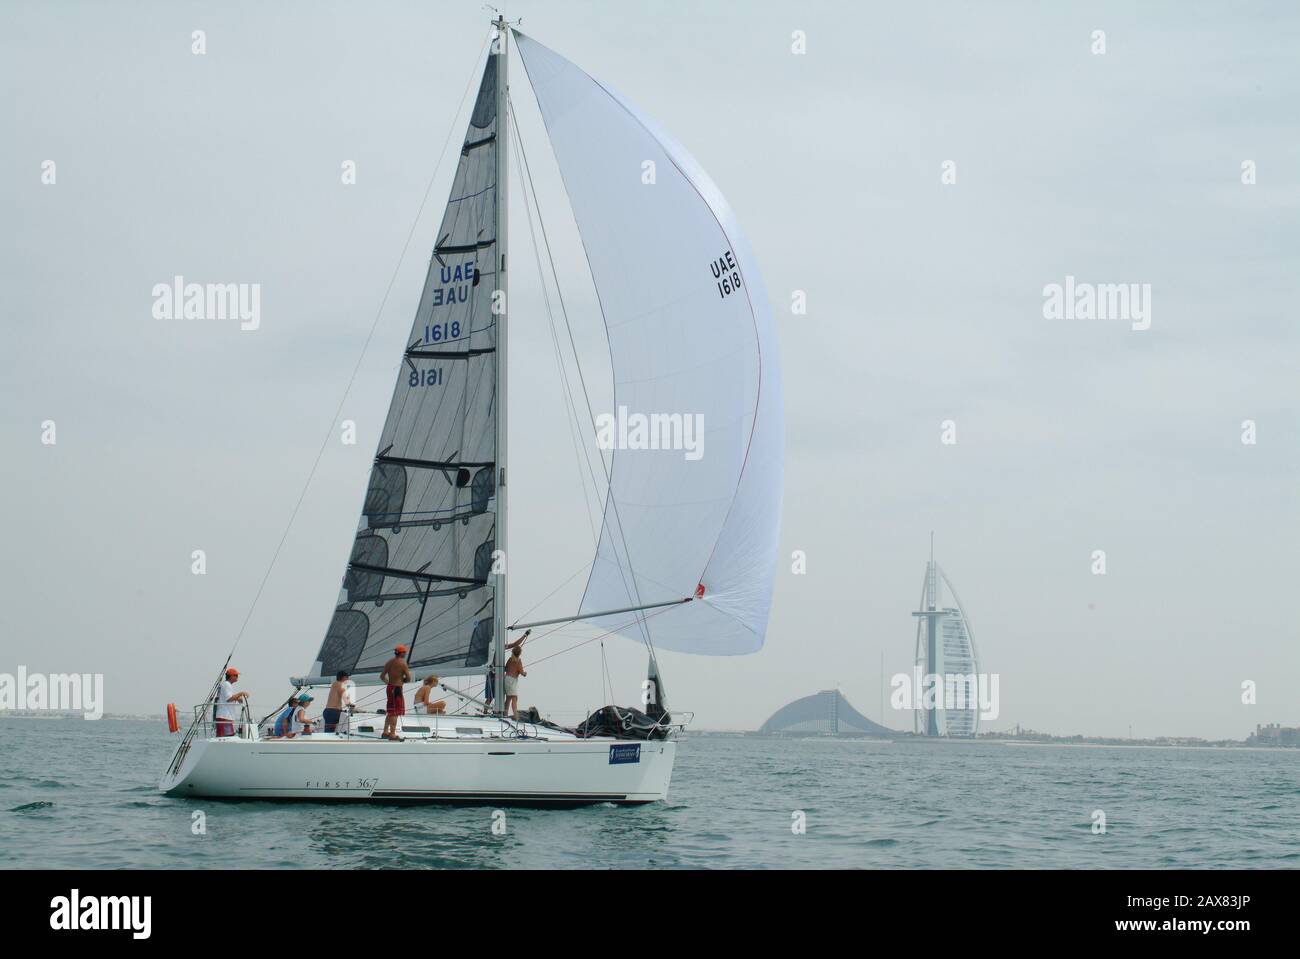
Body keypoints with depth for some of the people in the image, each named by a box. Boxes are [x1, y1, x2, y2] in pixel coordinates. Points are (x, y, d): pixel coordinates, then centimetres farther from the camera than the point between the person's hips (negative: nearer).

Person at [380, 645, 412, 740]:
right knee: (395, 712, -4)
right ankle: (392, 734, -5)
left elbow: (382, 676, 12)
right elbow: (408, 678, -13)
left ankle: (385, 732, 24)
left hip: (390, 687, 8)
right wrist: (403, 680, 7)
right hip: (397, 688, -8)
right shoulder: (402, 663, -12)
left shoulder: (389, 662, 9)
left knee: (390, 711, 18)